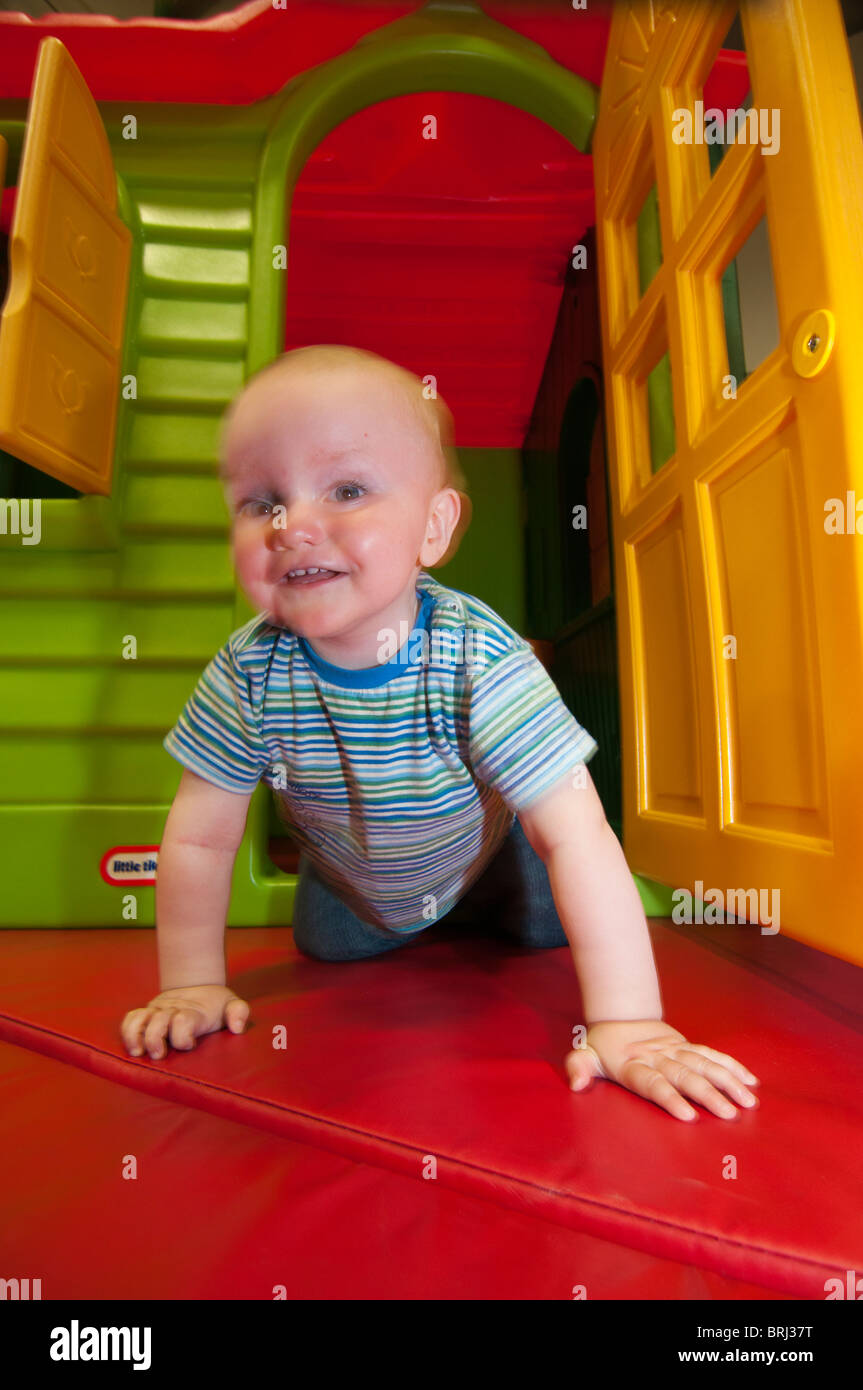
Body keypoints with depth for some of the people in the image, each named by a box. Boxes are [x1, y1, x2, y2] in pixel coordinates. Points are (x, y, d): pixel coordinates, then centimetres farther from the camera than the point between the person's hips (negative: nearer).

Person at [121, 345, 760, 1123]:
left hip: (489, 862, -2)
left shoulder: (481, 662, -40)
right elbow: (199, 840, -20)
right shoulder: (250, 672, -30)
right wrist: (192, 985, -17)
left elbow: (577, 837, -40)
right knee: (326, 951, 20)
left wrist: (627, 1023, -42)